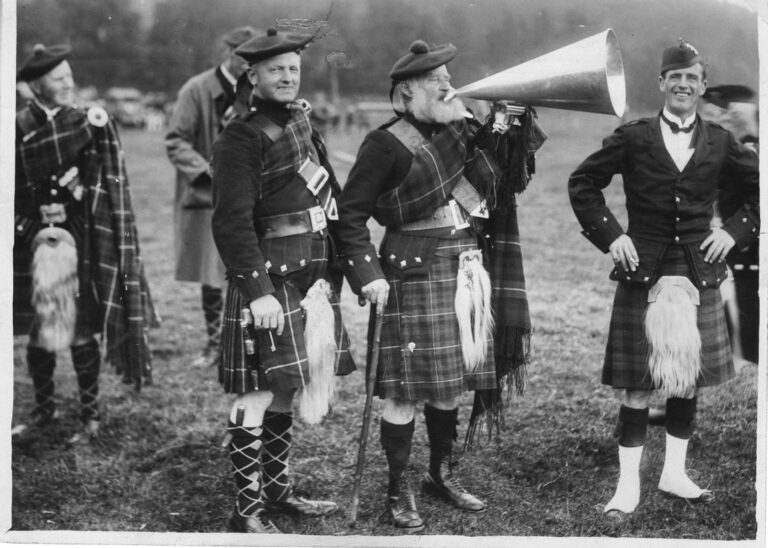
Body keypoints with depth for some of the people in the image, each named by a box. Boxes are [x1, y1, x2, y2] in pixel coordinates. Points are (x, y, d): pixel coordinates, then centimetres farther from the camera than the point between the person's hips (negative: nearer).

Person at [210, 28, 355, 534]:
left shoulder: (304, 127, 15)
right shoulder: (241, 138, -10)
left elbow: (331, 204, 20)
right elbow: (233, 223, -18)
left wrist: (333, 274, 15)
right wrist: (258, 290, -24)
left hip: (312, 280, 8)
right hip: (267, 281, -8)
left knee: (284, 391, 16)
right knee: (258, 394, -4)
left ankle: (278, 489, 28)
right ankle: (248, 509, 5)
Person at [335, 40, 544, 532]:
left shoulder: (465, 130, 11)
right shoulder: (387, 144, -8)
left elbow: (513, 183, 11)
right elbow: (351, 214, -7)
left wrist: (515, 132, -3)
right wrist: (367, 274, -15)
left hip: (466, 269, 6)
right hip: (413, 274, -6)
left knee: (450, 382, 15)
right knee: (405, 389, 0)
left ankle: (444, 473, 32)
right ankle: (399, 491, 13)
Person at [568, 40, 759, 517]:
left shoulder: (720, 143, 6)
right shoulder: (634, 137, 0)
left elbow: (759, 191, 15)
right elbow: (583, 183, 5)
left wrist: (735, 231, 3)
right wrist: (610, 235, -3)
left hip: (699, 275, 3)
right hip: (643, 272, -3)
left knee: (689, 380, 10)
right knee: (638, 386, -1)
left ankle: (675, 474, 25)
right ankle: (629, 485, 8)